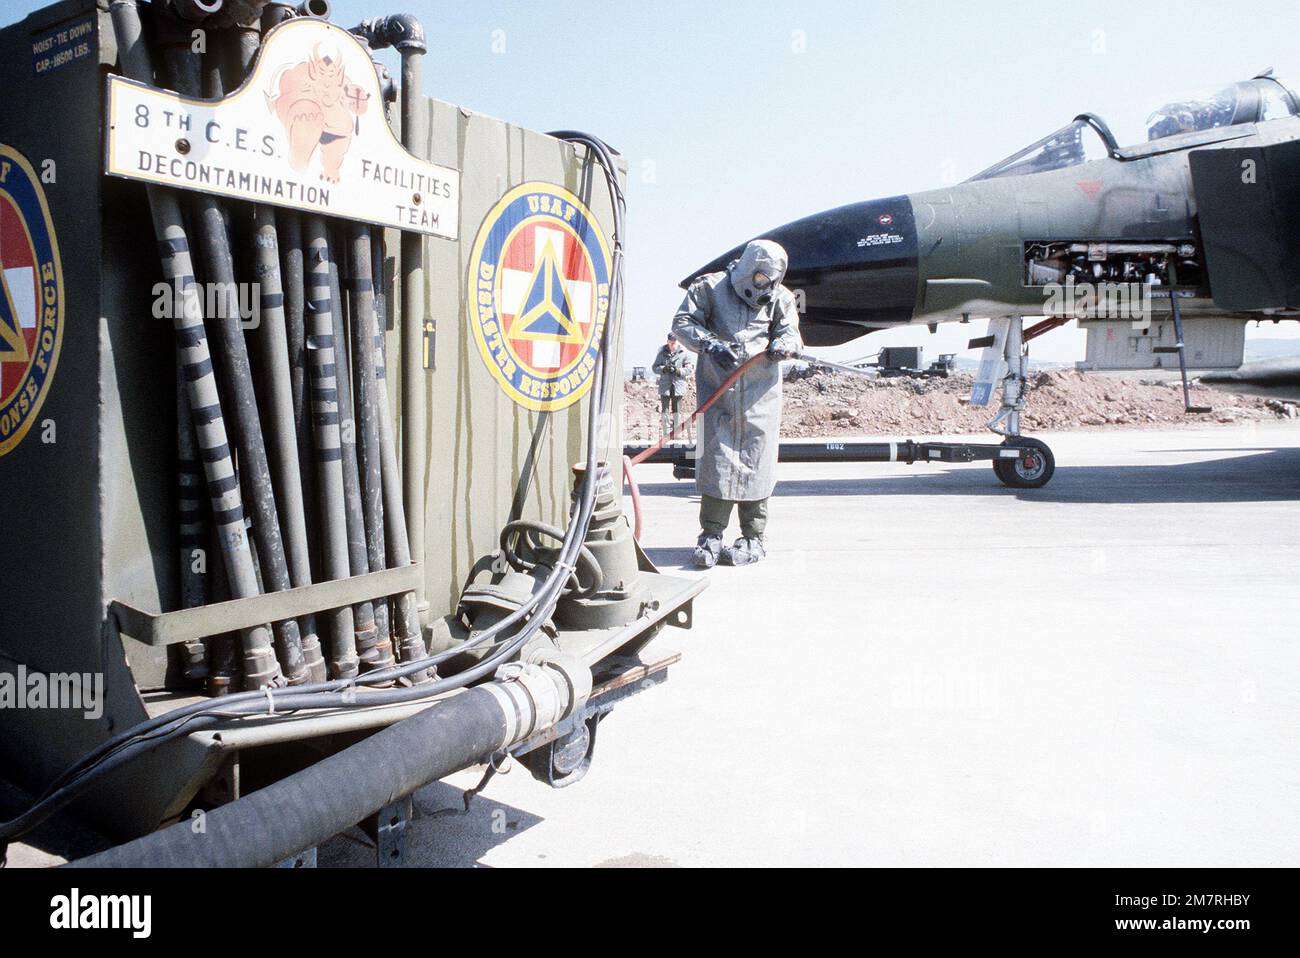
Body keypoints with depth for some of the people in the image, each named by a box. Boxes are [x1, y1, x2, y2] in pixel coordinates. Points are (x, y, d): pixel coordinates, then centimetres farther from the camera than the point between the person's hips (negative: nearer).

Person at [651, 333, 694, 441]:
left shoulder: (684, 353, 1)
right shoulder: (662, 353, 4)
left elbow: (690, 368, 0)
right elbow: (655, 367, 6)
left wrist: (679, 370, -18)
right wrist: (664, 368, -15)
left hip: (678, 385, -1)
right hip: (665, 385, 1)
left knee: (677, 411, 4)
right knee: (664, 411, 0)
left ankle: (676, 435, 12)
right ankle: (665, 435, 5)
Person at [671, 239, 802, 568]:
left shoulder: (780, 297, 11)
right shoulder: (709, 287, 5)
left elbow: (791, 333, 6)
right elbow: (682, 322, 0)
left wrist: (781, 346, -18)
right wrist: (710, 344, -17)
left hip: (761, 394, 2)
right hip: (717, 390, -1)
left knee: (757, 463, 1)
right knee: (716, 459, -5)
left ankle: (754, 538, 12)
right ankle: (711, 535, 4)